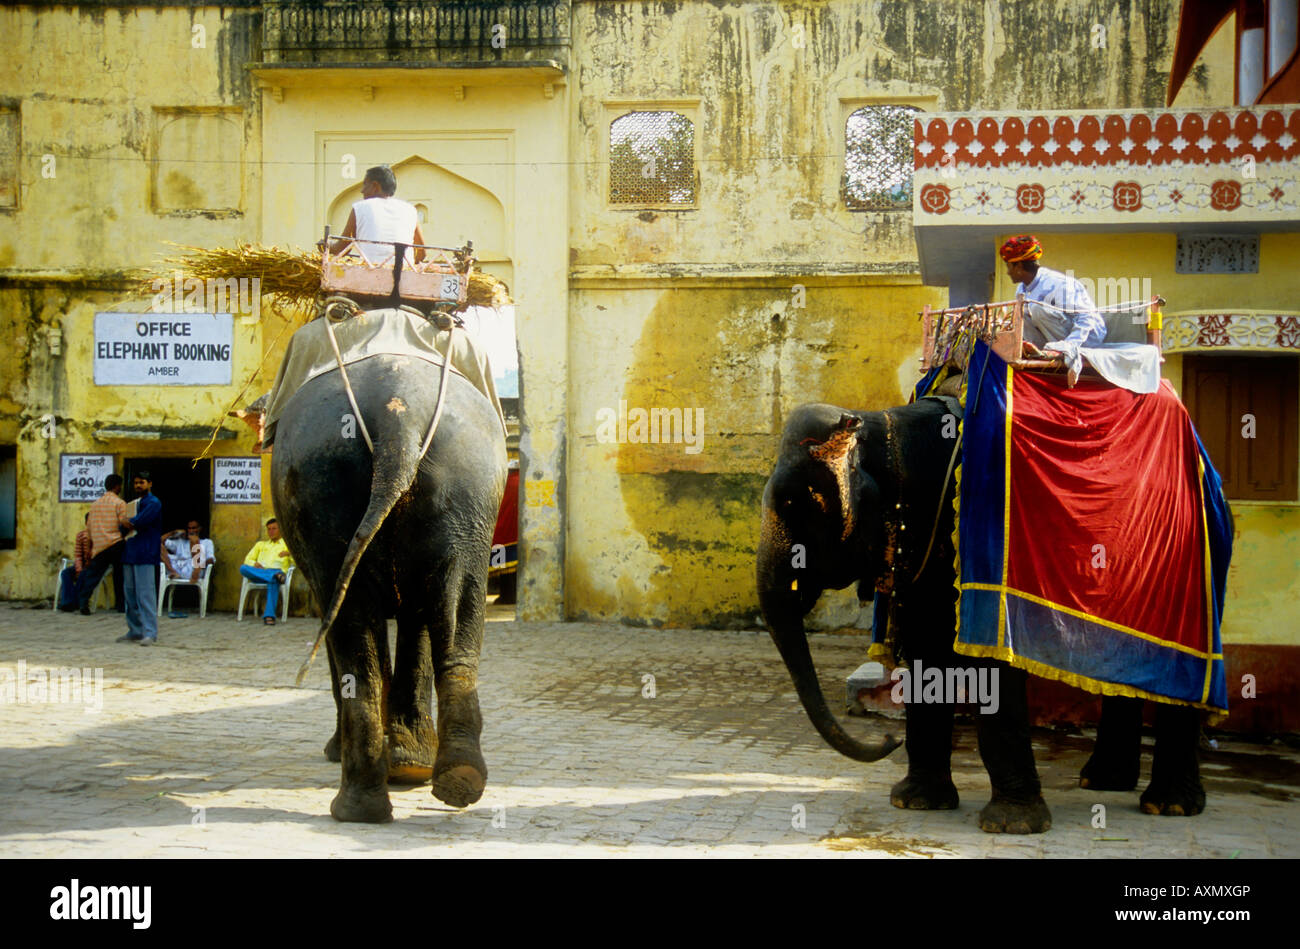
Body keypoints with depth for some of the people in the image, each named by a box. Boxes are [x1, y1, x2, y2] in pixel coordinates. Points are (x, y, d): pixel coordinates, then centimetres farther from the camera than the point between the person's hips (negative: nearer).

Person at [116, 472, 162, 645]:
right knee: (131, 593, 11)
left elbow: (140, 522, -17)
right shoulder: (133, 503, 21)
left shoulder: (153, 503, -5)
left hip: (144, 555, -9)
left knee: (145, 594, -11)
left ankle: (150, 632, -11)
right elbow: (123, 524, 15)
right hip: (129, 553, 9)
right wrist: (125, 522, -7)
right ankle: (135, 631, 17)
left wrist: (126, 521, 1)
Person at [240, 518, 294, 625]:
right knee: (243, 568, -32)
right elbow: (247, 559, 23)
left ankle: (269, 615, -52)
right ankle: (276, 575, -45)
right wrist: (255, 564, -1)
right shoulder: (261, 544, 34)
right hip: (258, 573, 3)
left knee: (273, 581, -42)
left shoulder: (287, 544, 25)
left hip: (277, 570, -3)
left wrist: (289, 553, -9)